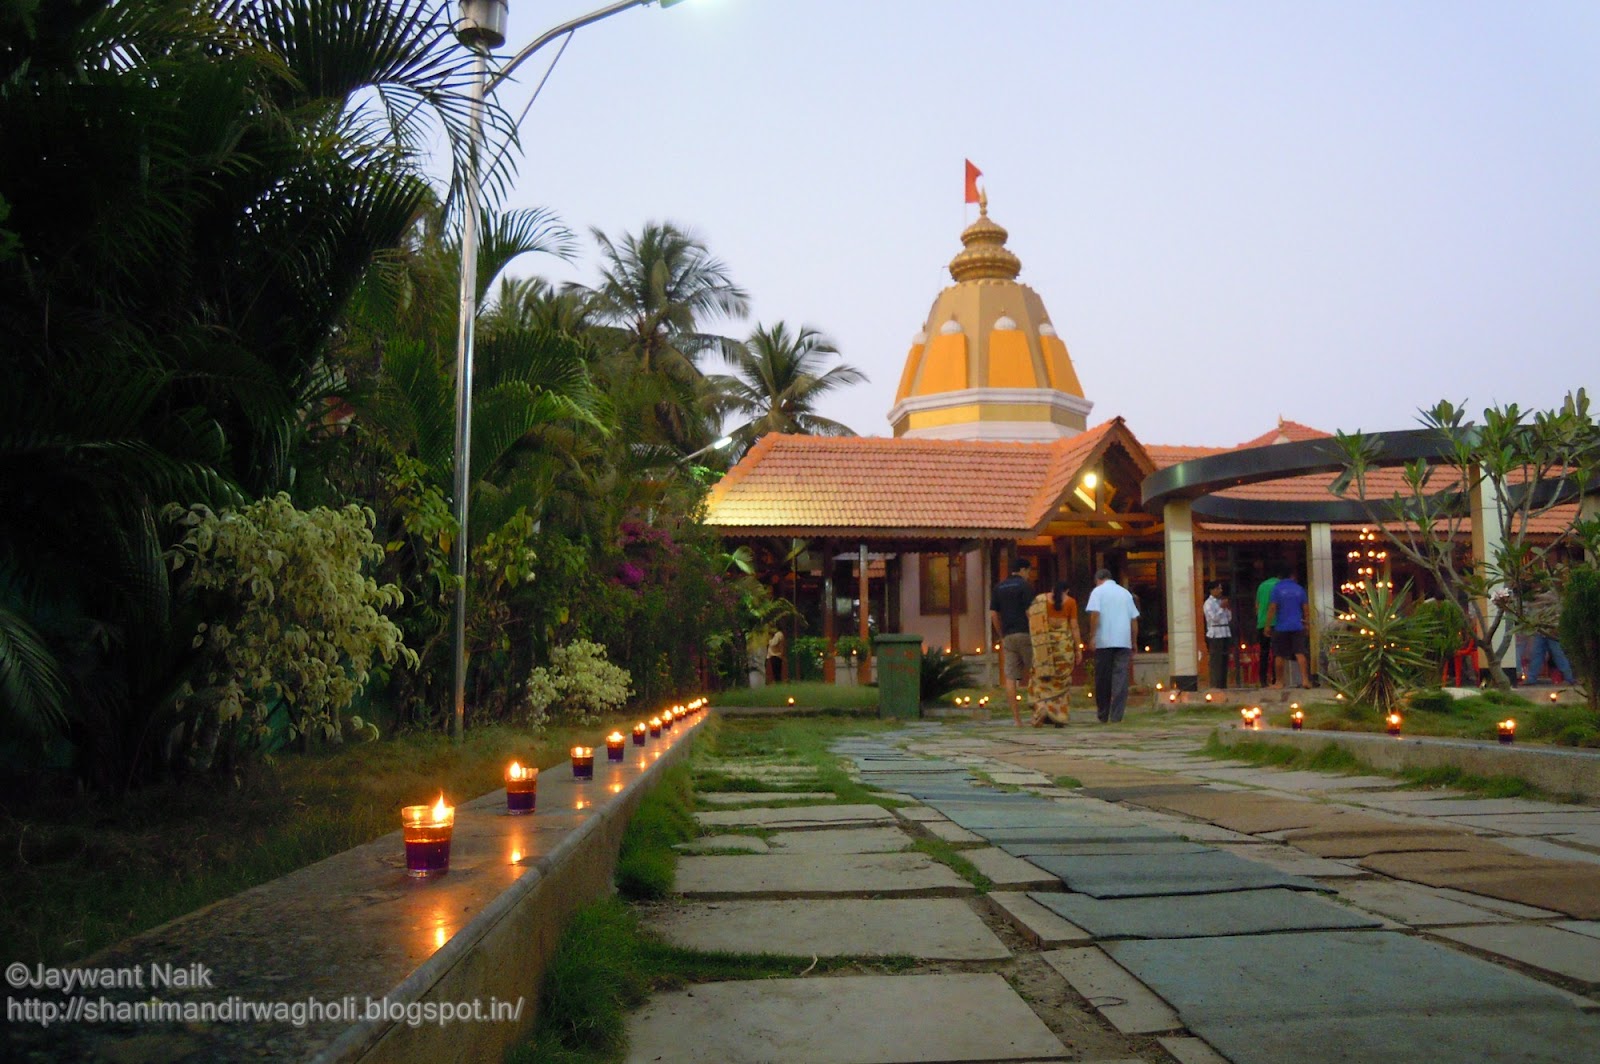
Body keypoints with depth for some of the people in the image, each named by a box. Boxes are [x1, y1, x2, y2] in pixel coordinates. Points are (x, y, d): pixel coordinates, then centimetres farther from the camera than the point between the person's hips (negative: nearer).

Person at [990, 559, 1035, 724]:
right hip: (1025, 634, -5)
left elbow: (993, 615, 12)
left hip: (1008, 636, 5)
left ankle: (1016, 718, -3)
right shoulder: (1024, 585, -3)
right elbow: (1030, 612, -11)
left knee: (1010, 678, 0)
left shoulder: (999, 587, 14)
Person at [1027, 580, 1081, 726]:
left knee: (1042, 680, 10)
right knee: (1061, 682, 8)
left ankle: (1041, 709, -10)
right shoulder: (1070, 602, 2)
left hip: (1044, 645, 1)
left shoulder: (1041, 600, 7)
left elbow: (1032, 620, 1)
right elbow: (1074, 626, -2)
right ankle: (1059, 718, 7)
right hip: (1064, 643, -1)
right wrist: (1077, 650, 3)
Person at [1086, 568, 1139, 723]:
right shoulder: (1125, 592, 16)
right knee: (1121, 678, -1)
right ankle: (1116, 715, -8)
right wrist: (1134, 644, 19)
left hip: (1104, 642, -3)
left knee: (1103, 679, 7)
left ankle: (1103, 715, 14)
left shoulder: (1098, 591, 4)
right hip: (1124, 642, 3)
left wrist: (1092, 637, -10)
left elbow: (1095, 614, -11)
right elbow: (1134, 620, 15)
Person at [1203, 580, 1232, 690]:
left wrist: (1228, 609, 4)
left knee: (1224, 660, 9)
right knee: (1216, 661, -9)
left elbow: (1229, 618, 19)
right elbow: (1214, 618, -16)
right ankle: (1216, 685, -8)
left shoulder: (1221, 601, 17)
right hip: (1215, 635, -8)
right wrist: (1222, 608, -12)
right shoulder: (1208, 603, -5)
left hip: (1225, 634, 8)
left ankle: (1223, 685, 14)